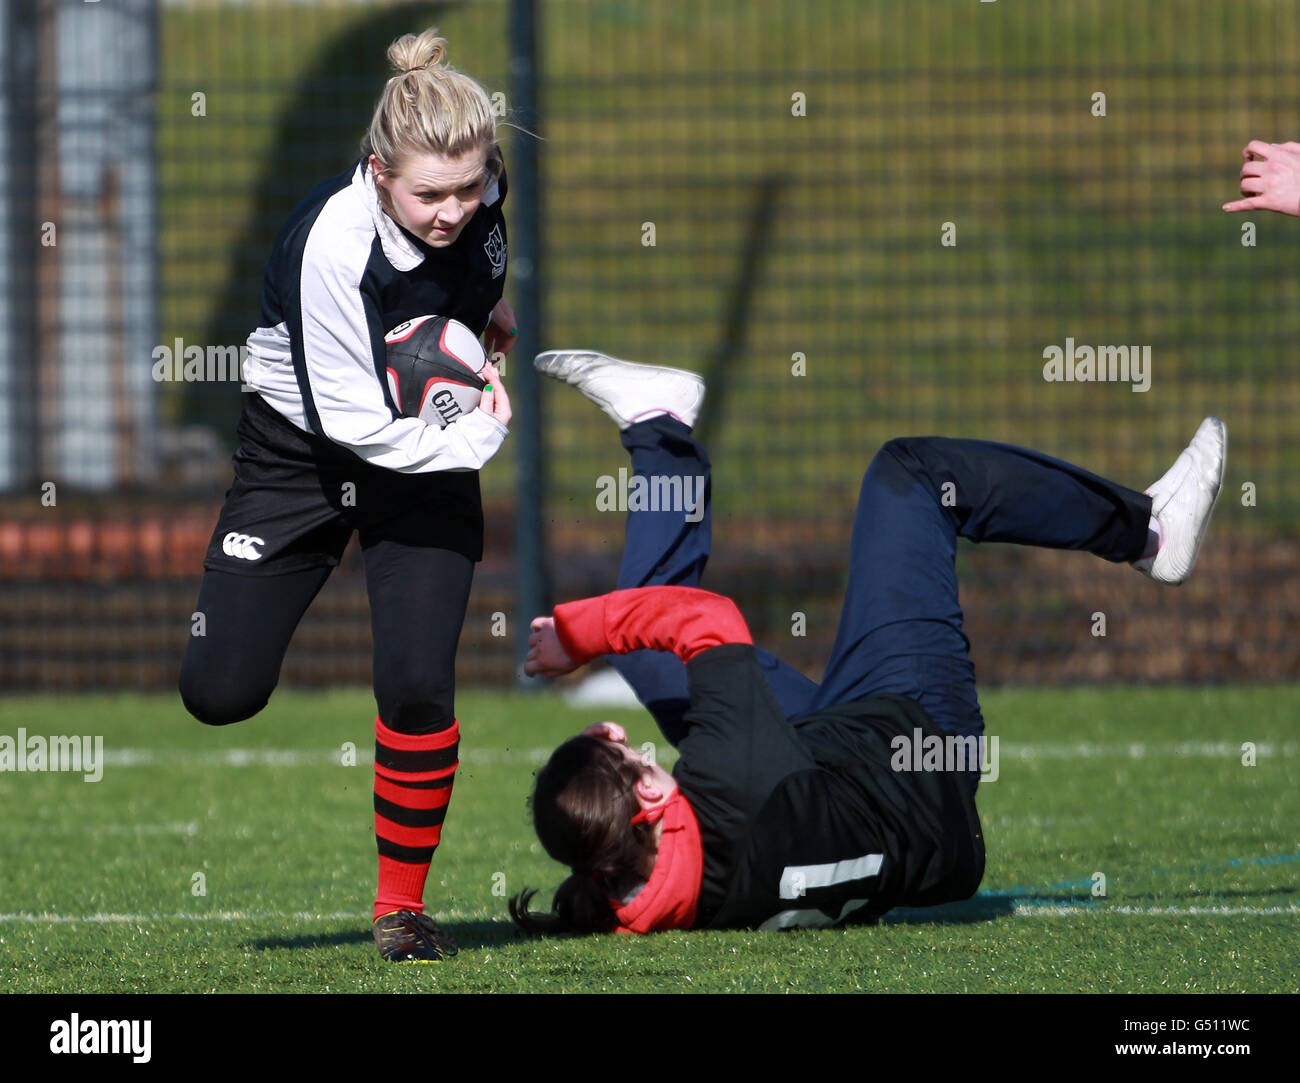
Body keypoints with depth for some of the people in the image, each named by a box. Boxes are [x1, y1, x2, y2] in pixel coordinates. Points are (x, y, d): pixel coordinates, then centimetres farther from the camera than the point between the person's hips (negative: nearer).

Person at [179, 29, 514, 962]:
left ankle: (403, 908, 5)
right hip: (305, 448, -3)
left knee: (417, 684, -13)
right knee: (221, 692, -6)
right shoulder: (331, 243, -33)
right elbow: (354, 419, -26)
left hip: (429, 452, 3)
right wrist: (477, 440, -22)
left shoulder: (478, 188, -17)